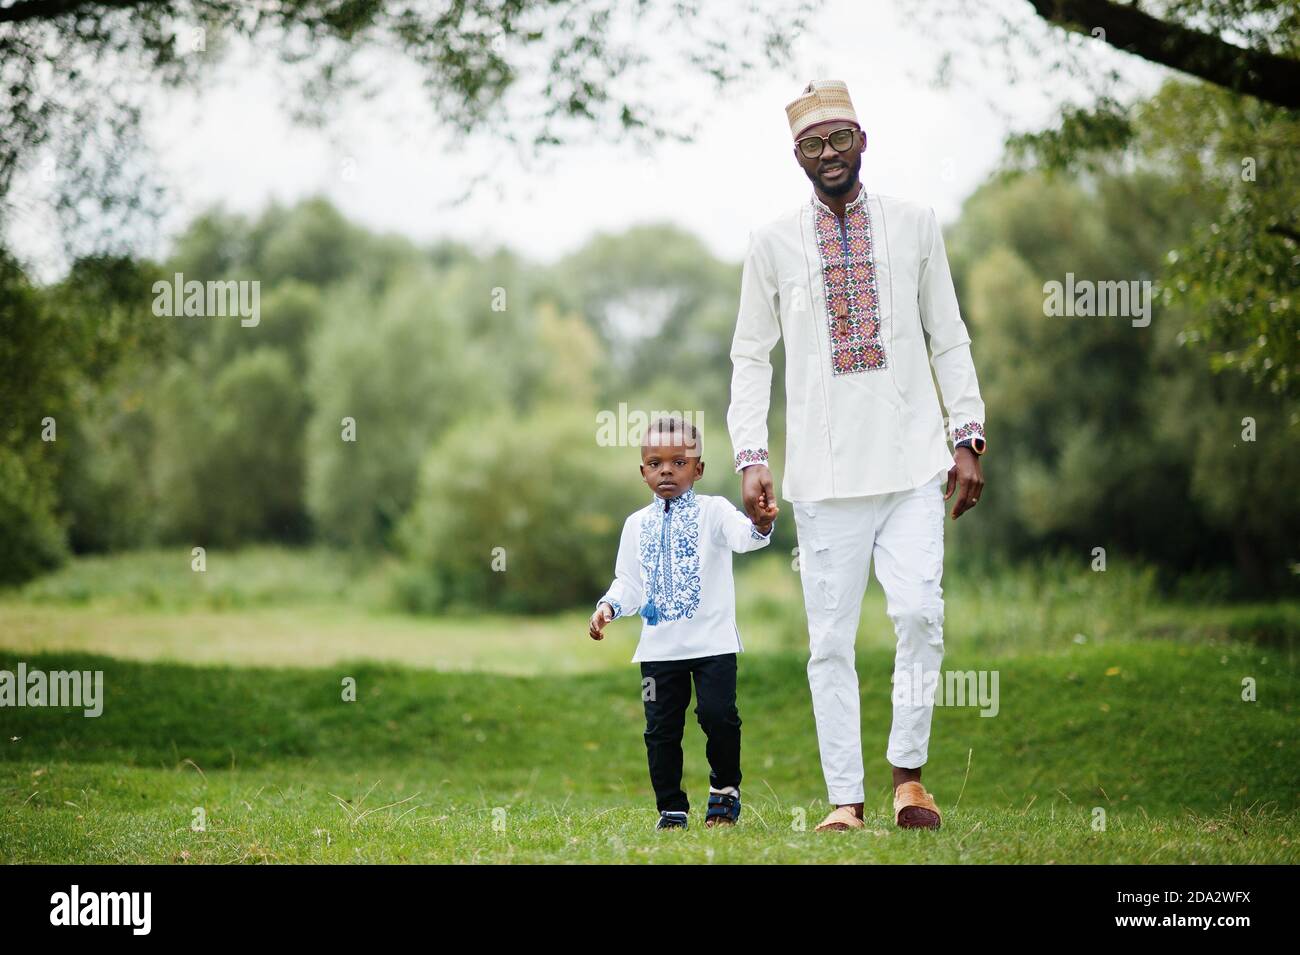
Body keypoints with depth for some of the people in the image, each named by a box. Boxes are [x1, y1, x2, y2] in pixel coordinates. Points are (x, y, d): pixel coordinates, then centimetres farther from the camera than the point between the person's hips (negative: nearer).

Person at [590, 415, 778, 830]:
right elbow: (628, 582, 14)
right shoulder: (637, 525, 10)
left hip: (713, 640, -3)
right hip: (659, 646, 4)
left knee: (718, 714, -10)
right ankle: (671, 808, 13)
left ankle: (725, 789, 14)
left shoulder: (712, 510, -2)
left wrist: (760, 525, -44)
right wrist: (608, 607, -5)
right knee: (661, 727, 4)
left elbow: (740, 535, -22)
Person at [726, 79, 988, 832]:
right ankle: (845, 799, 6)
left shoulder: (915, 225, 9)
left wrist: (968, 436, 4)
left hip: (913, 461, 0)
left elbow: (950, 338, 11)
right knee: (831, 638, -1)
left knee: (920, 613, -14)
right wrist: (751, 455, 0)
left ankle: (909, 773, 3)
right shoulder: (775, 242, 7)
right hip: (825, 473, 0)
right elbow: (751, 355, 10)